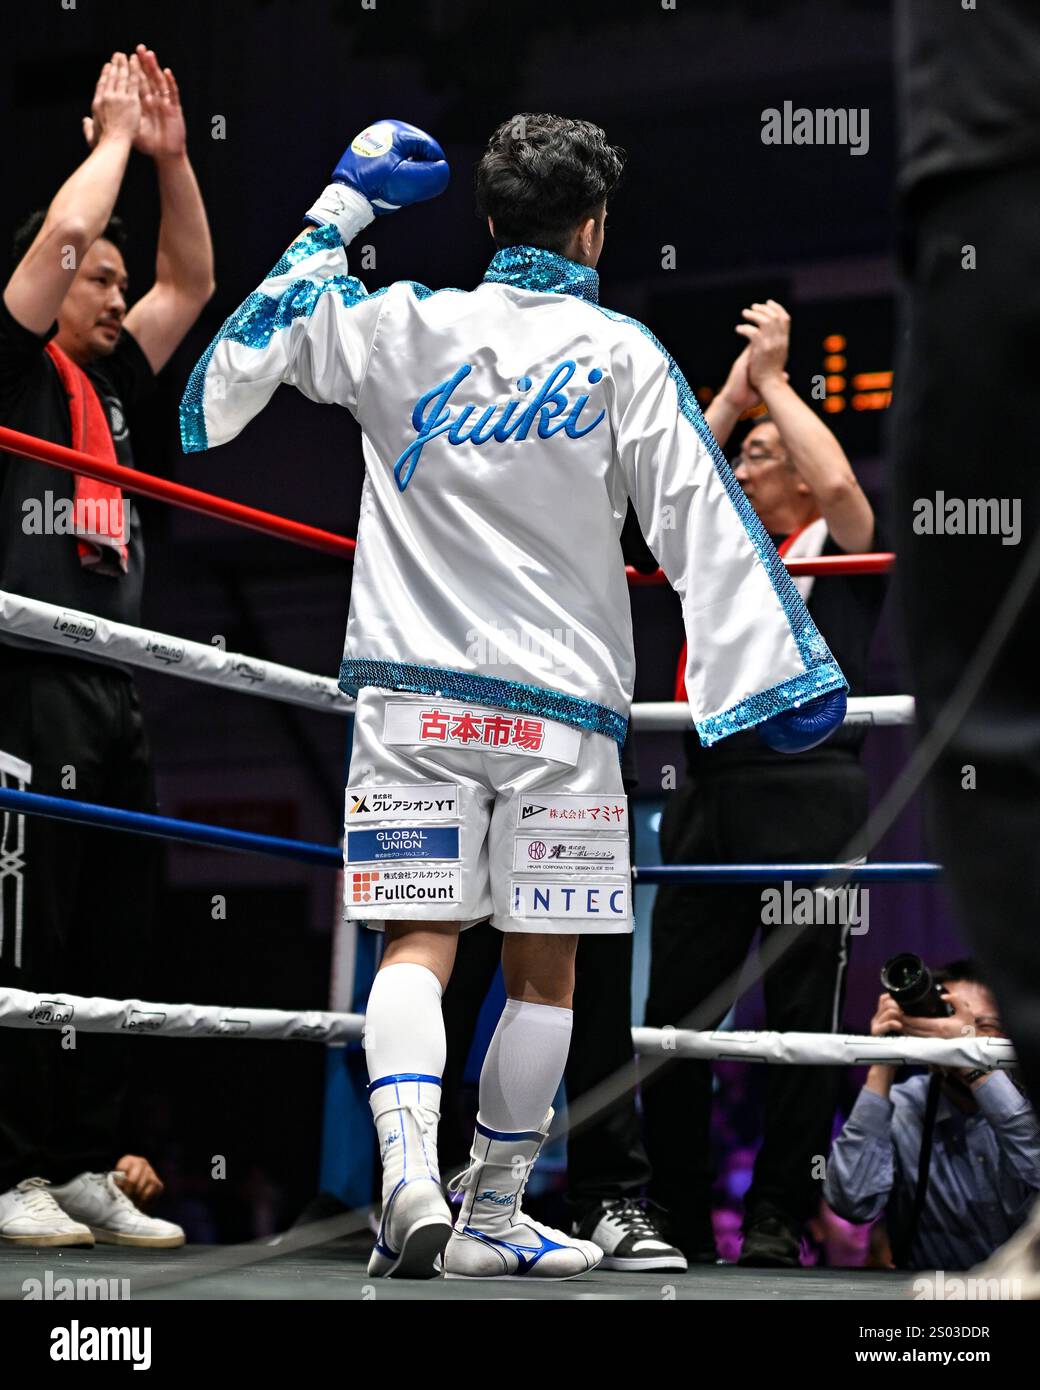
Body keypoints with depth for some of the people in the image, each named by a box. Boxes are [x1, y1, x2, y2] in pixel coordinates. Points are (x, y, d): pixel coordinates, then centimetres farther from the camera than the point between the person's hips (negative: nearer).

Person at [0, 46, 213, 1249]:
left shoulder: (110, 386, 21)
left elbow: (192, 281, 26)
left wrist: (168, 155, 17)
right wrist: (113, 137, 4)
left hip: (113, 696, 8)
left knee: (111, 947, 7)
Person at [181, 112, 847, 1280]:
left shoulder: (401, 325, 3)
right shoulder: (620, 352, -1)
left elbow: (254, 341, 17)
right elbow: (703, 523, -3)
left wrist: (342, 207, 25)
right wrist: (785, 668, 0)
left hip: (414, 691, 1)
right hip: (559, 700, -1)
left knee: (417, 942, -1)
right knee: (542, 965, 8)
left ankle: (409, 1176, -23)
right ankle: (491, 1218, 14)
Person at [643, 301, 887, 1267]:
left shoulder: (842, 545, 7)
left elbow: (838, 482, -11)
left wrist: (773, 378, 0)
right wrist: (731, 392, 17)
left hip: (805, 791, -6)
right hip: (708, 792, 6)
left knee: (798, 1014, -4)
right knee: (672, 1011, 3)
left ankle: (779, 1221, -1)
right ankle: (673, 1220, 8)